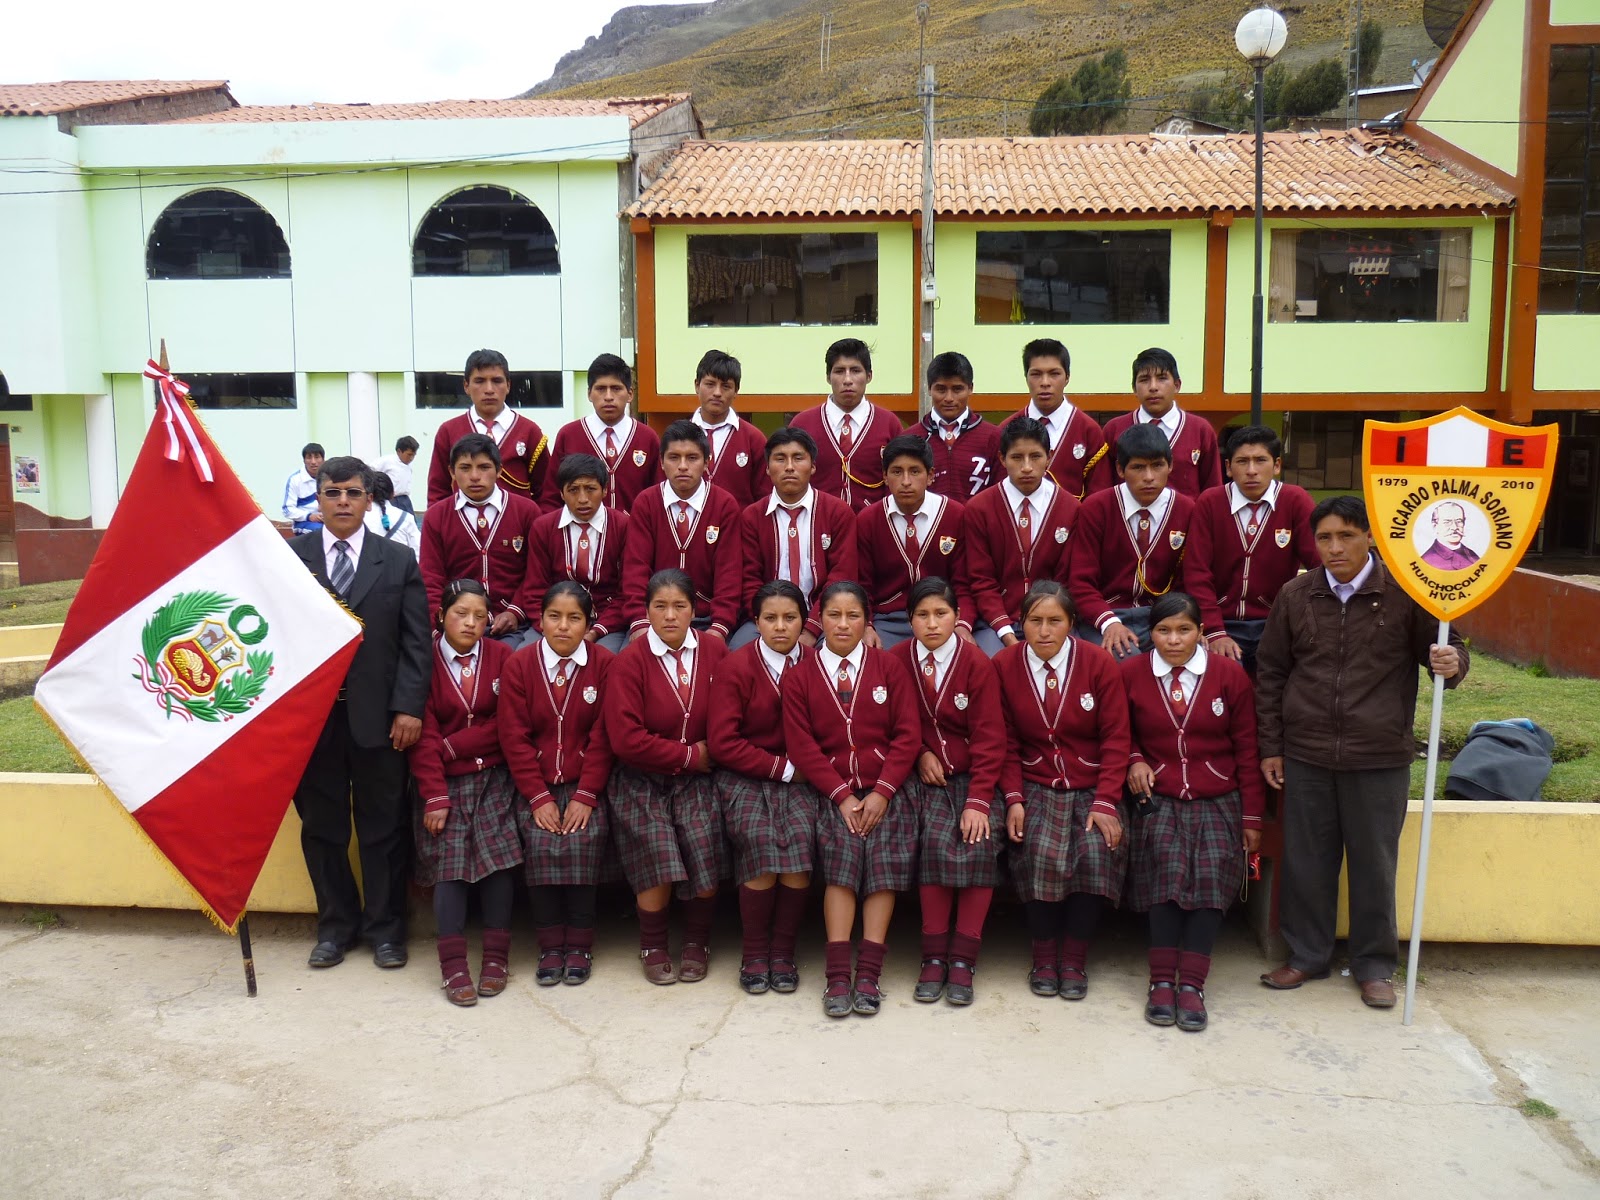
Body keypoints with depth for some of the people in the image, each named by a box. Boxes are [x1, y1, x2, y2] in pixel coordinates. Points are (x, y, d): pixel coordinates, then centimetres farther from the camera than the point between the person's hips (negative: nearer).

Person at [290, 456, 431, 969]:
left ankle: (385, 927, 22)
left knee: (383, 826, 7)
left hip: (377, 715, -1)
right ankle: (336, 923, 27)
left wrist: (408, 707, -9)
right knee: (321, 826, 11)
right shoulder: (289, 556, 3)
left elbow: (416, 642, 0)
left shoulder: (399, 561, 4)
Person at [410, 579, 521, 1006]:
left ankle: (496, 957, -3)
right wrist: (435, 796, -11)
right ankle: (454, 967, -7)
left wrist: (450, 746, -9)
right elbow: (424, 735, -5)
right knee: (449, 862, -10)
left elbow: (506, 725, -2)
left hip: (495, 777, 1)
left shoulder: (502, 656, 2)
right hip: (446, 780, -1)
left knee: (499, 857, -11)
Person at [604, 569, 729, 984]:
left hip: (696, 780, 2)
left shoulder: (714, 651, -2)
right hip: (642, 782, -2)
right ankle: (653, 949, 13)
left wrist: (710, 752, -8)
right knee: (658, 866, -15)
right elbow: (625, 739, -15)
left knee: (706, 861, -14)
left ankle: (697, 944, 13)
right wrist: (689, 755, -11)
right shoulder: (630, 660, -11)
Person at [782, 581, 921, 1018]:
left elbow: (908, 735, 1)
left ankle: (868, 976, -14)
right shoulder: (799, 677, 6)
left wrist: (882, 792, -10)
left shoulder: (889, 668, 6)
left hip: (885, 789, 1)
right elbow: (802, 746, 0)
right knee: (841, 860, -21)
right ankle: (838, 977, -19)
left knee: (884, 865, -18)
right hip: (833, 792, 0)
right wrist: (842, 795, -10)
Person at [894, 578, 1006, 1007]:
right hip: (925, 777, 0)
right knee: (937, 842, -25)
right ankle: (934, 956, -13)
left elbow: (989, 738, -7)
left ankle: (963, 959, -12)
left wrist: (979, 800, -15)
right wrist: (920, 754, -6)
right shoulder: (897, 660, -1)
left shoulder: (977, 664, -5)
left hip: (973, 775, 0)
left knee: (979, 844, -24)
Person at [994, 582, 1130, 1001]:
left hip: (1092, 787, 0)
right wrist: (1014, 798, -7)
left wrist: (1105, 802, -10)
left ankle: (1074, 959, -4)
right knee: (1041, 853, -25)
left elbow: (1115, 739, -3)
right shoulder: (1004, 665, -2)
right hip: (1036, 787, 0)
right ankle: (1043, 957, -3)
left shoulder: (1099, 663, -4)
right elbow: (1006, 743, 3)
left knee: (1097, 852, -24)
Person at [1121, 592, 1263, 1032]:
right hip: (1159, 798, -1)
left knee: (1212, 872, -24)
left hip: (1218, 800, 1)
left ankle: (1191, 984, -19)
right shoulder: (1130, 674, 2)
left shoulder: (1230, 675, 1)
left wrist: (1252, 816, 5)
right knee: (1169, 865, -27)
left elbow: (1247, 749, 6)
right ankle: (1162, 980, -18)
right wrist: (1133, 760, -4)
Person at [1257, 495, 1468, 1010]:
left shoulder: (1404, 594, -5)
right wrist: (1270, 747, 7)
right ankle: (1306, 955, 27)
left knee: (1374, 863, 8)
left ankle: (1375, 966, 25)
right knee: (1306, 860, 10)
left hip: (1380, 758, -2)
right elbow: (1270, 673, 9)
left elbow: (1447, 648, 4)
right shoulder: (1295, 596, 3)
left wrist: (1452, 663, -22)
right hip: (1306, 756, 2)